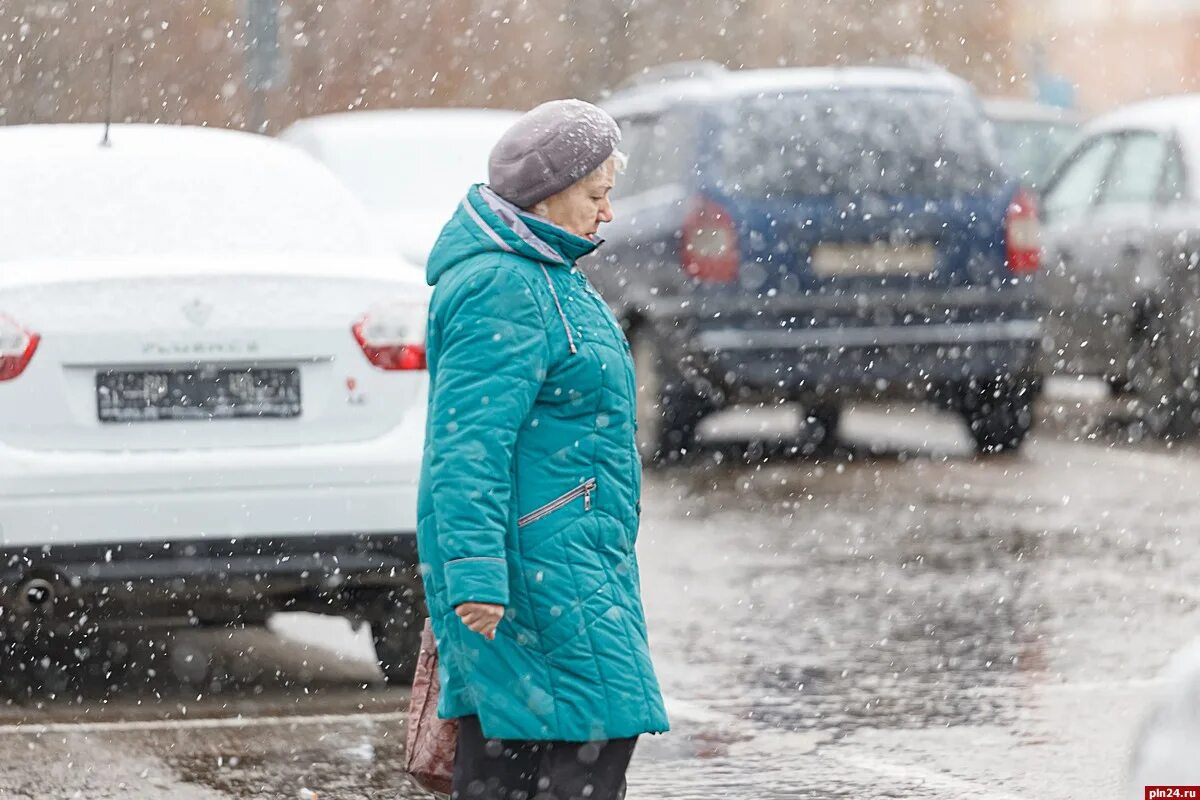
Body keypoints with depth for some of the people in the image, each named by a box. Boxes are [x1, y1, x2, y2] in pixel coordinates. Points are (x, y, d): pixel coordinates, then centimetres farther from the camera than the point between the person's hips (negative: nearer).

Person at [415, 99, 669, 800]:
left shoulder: (542, 274, 18)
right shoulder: (501, 289, -16)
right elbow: (470, 442, -23)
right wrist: (475, 571, -27)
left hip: (569, 554, 11)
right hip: (536, 565, -11)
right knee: (595, 735, -12)